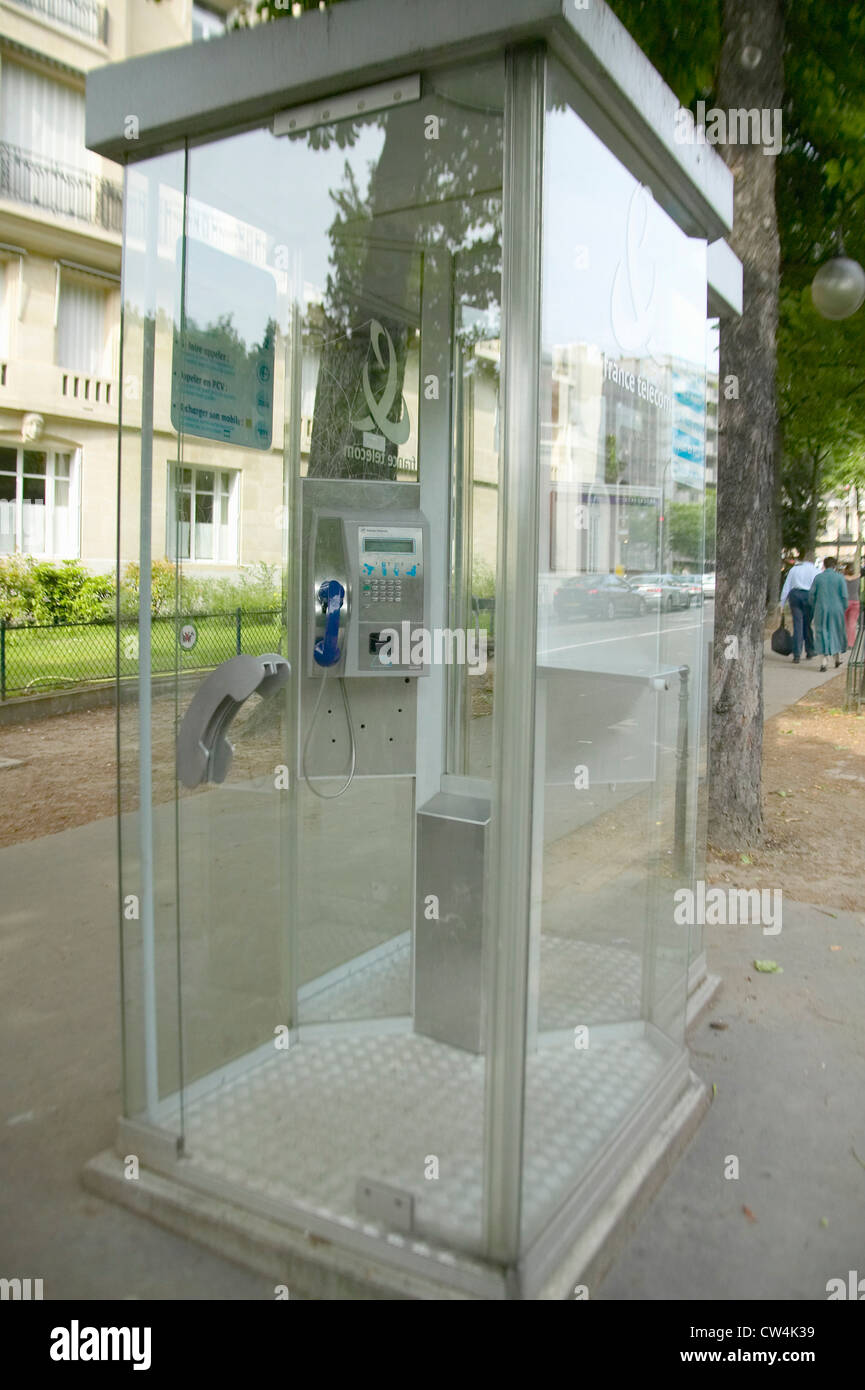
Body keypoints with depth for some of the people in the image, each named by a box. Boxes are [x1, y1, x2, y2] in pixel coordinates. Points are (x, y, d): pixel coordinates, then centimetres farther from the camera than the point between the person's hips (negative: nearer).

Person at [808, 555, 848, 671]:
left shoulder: (818, 577, 0)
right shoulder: (840, 578, -3)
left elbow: (811, 595, 0)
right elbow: (844, 596, -7)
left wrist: (814, 609, 14)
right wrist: (843, 610, 6)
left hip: (821, 609, 0)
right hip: (836, 610, 0)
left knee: (822, 634, 3)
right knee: (837, 632, 18)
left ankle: (825, 659, -8)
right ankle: (837, 657, 28)